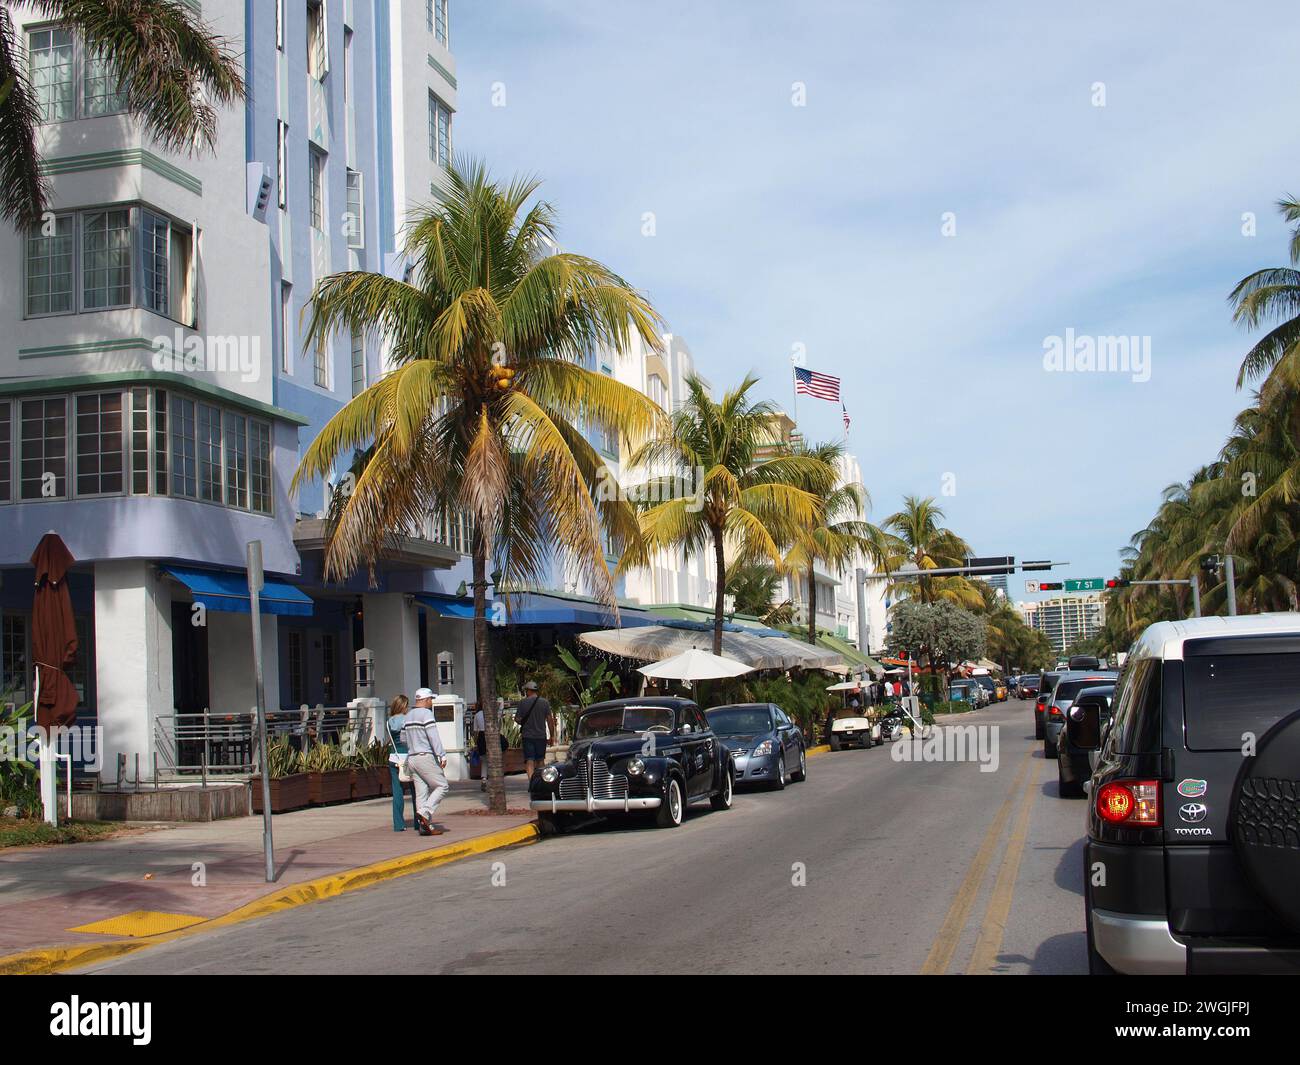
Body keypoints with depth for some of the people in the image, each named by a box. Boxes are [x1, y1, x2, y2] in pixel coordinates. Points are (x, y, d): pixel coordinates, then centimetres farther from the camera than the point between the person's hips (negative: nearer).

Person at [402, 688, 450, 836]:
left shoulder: (408, 716, 17)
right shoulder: (426, 713, -9)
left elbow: (403, 738, 19)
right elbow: (433, 737, -17)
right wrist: (442, 756, -18)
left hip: (411, 758, 8)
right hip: (426, 757, -8)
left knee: (421, 792, 7)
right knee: (442, 786, -3)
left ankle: (425, 826, 3)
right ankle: (424, 812, -18)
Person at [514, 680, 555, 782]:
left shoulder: (523, 702, -4)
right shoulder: (545, 702, 1)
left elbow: (517, 719, -1)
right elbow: (550, 720, 1)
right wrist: (551, 736, 7)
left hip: (528, 735, -2)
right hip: (541, 736, 2)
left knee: (529, 761, -4)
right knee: (540, 760, 14)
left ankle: (532, 781, -19)